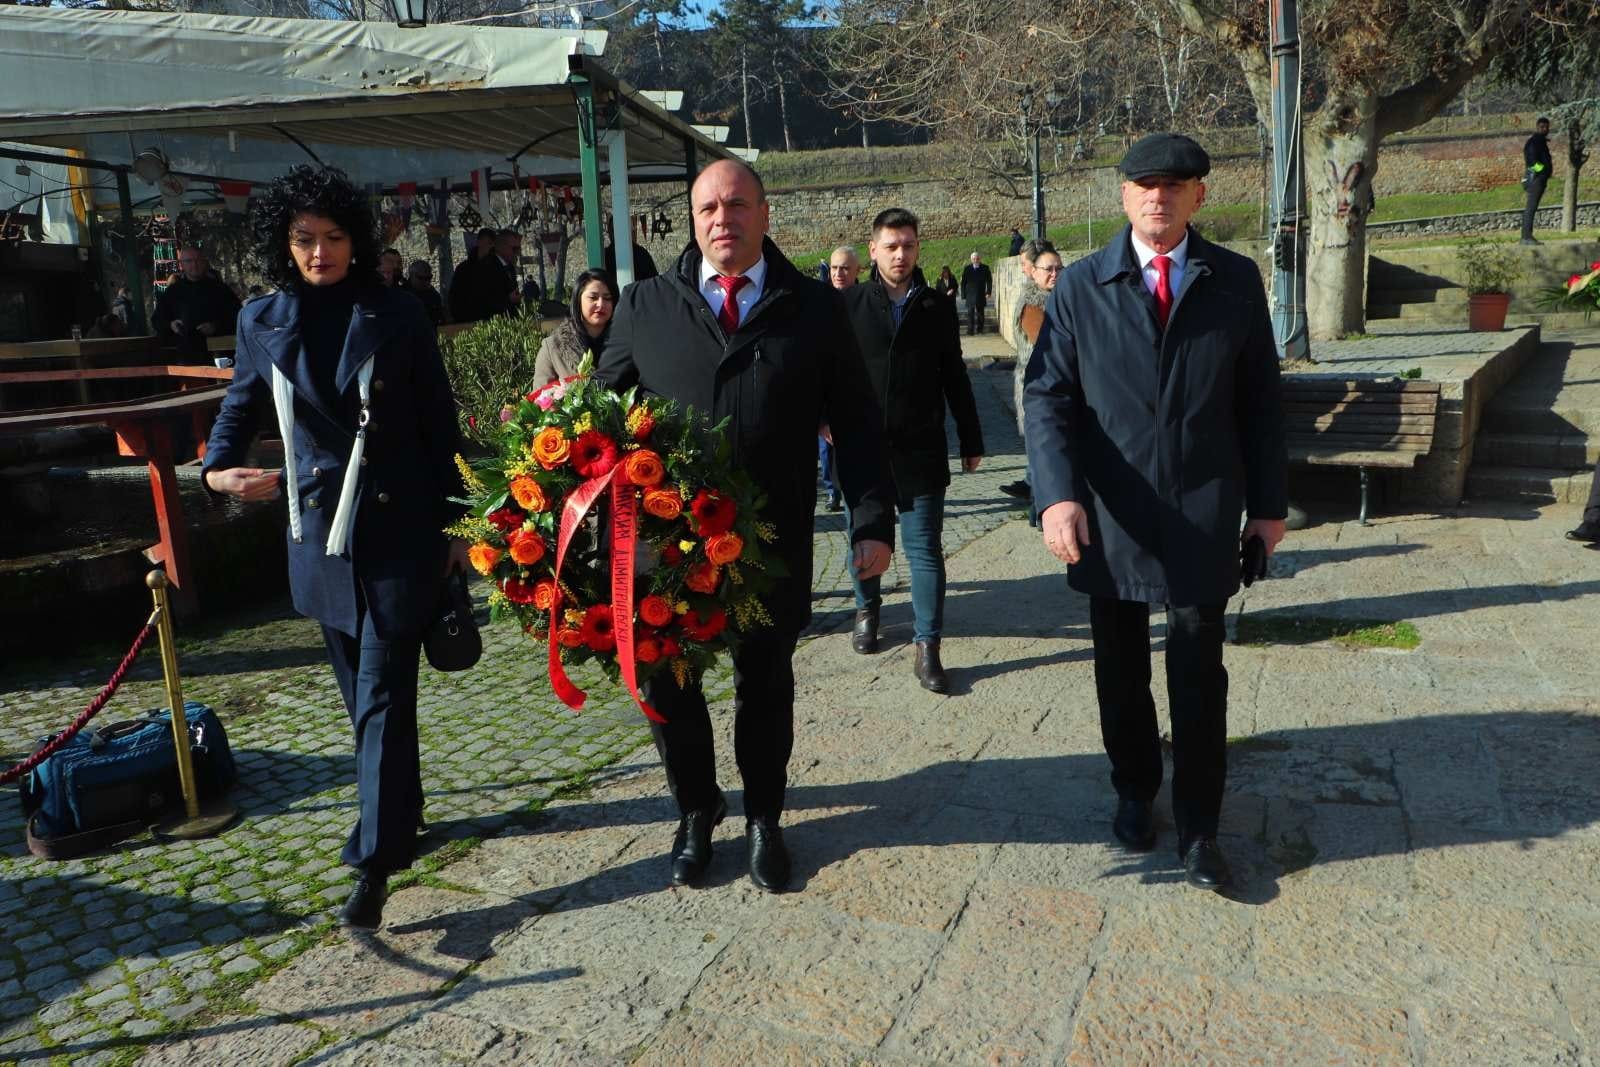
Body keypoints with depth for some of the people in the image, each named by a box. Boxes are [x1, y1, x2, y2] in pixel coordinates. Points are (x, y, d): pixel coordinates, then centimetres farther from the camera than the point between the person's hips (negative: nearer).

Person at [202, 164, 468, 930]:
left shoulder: (397, 317, -5)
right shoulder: (264, 321, 3)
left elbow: (438, 426, -1)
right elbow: (242, 402, 18)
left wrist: (454, 524, -1)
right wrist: (219, 467, -3)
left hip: (397, 530, -4)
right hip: (318, 531, 4)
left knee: (382, 696, -6)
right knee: (362, 691, 14)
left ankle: (375, 861, -2)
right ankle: (402, 815, 33)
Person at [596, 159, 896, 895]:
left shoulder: (815, 309, 1)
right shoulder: (644, 307, 3)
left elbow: (856, 424, 1)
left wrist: (873, 521, -6)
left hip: (773, 547, -1)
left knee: (765, 687, 13)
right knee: (667, 686, 12)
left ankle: (763, 819, 35)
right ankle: (696, 812, 37)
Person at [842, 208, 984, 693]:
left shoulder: (937, 308, 5)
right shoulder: (848, 305, 1)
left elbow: (955, 379, 9)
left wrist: (971, 440, 10)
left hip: (921, 451, 0)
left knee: (925, 548, -1)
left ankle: (927, 648, 5)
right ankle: (867, 607, 40)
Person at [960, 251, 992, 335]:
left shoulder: (985, 268, 2)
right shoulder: (967, 268, 1)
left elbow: (989, 281, 3)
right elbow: (963, 282, 3)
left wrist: (988, 292, -7)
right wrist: (963, 294, -2)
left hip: (980, 295, 1)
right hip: (970, 294, -1)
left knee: (980, 312, 10)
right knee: (970, 313, -6)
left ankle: (979, 329, 21)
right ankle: (970, 331, -7)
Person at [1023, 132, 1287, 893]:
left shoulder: (1236, 281, 2)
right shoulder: (1080, 286, -1)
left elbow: (1260, 399, 5)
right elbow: (1047, 395, -7)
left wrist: (1268, 502, 4)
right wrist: (1057, 493, -20)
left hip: (1204, 518, 0)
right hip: (1109, 517, 0)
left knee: (1198, 679, 6)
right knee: (1121, 672, 15)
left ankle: (1197, 828, 21)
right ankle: (1134, 793, 36)